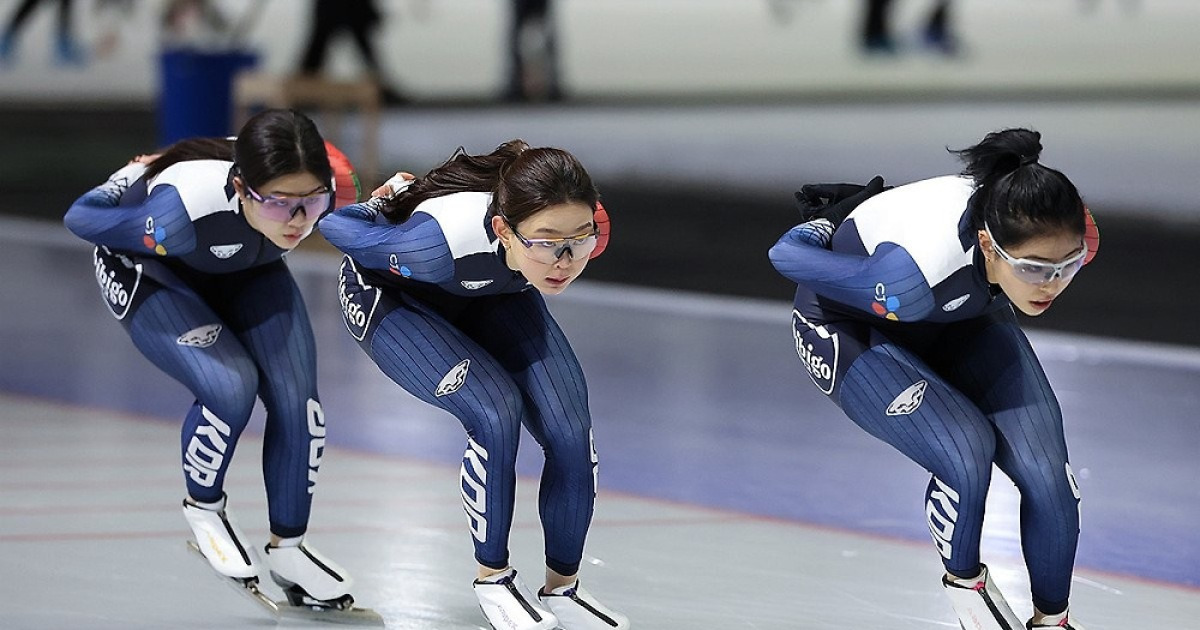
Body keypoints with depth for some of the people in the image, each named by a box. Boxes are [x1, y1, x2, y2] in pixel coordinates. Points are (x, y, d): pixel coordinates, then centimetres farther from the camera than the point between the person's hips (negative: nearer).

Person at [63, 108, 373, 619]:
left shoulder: (320, 193, -33)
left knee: (297, 401, -7)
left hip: (245, 269, 5)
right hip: (150, 271, -4)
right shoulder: (186, 206, -46)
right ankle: (204, 510, 6)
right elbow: (81, 218, -27)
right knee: (230, 387, -25)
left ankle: (287, 548, 16)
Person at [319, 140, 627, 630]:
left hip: (491, 294, 4)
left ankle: (562, 589, 10)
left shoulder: (587, 231, -33)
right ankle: (492, 578, -3)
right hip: (390, 295, -4)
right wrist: (385, 205, -8)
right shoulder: (443, 240, -45)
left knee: (570, 431, -12)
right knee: (494, 413, -26)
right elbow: (334, 224, -27)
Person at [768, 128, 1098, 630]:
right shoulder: (911, 276, -47)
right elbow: (788, 255, -31)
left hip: (959, 316, 5)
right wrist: (829, 226, -10)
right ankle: (964, 584, 6)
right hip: (851, 325, -5)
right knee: (966, 457, -25)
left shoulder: (1065, 238, -32)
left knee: (1046, 471, -10)